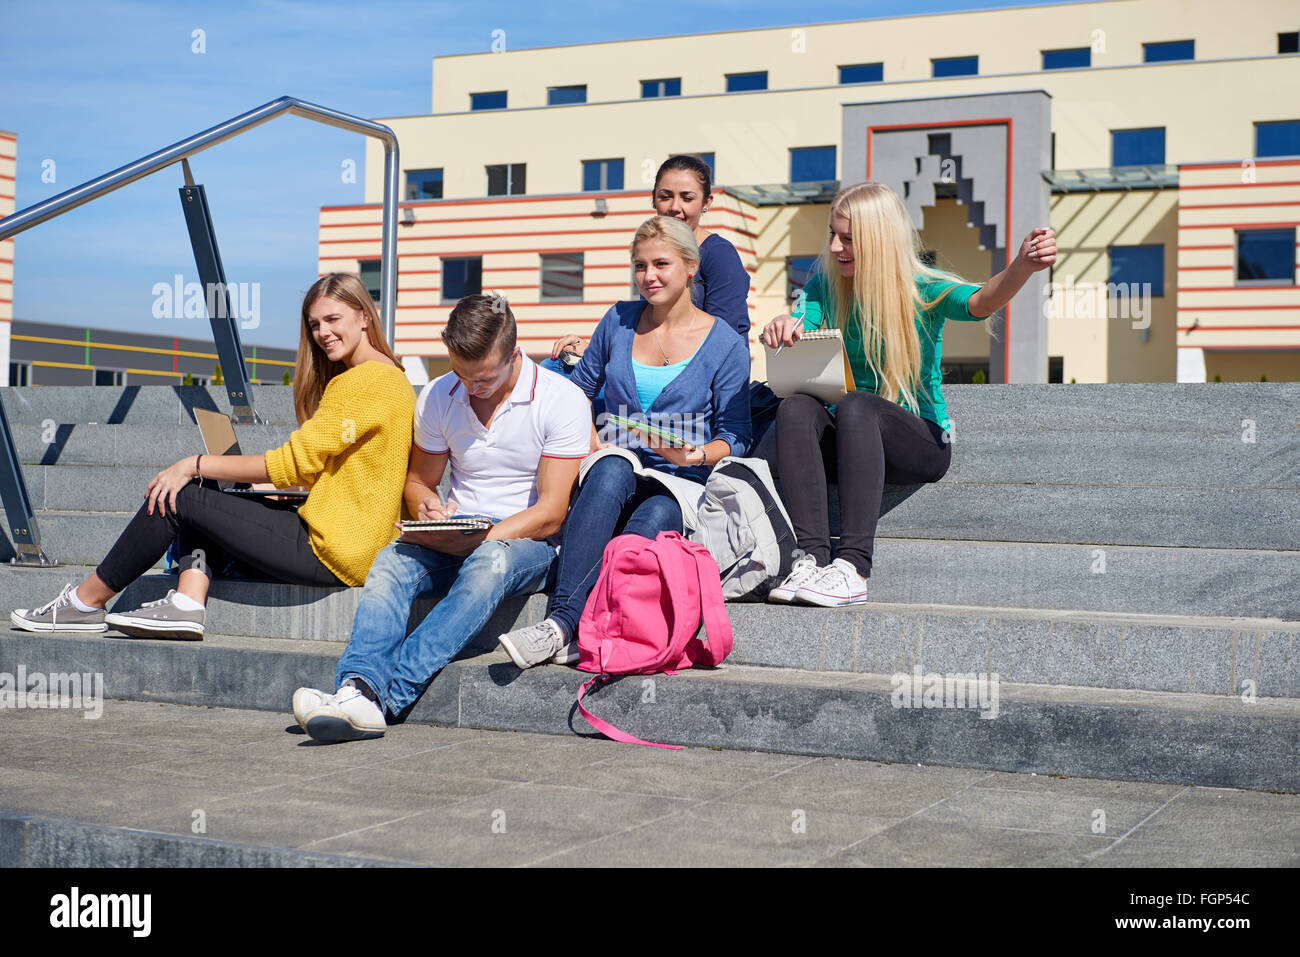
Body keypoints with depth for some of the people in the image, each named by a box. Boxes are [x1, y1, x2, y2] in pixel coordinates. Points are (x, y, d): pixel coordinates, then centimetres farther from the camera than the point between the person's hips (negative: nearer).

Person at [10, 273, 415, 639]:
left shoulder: (371, 380, -13)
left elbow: (294, 462, -16)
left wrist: (195, 464, -9)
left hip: (332, 552, -10)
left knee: (180, 498, -4)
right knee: (198, 490, 11)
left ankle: (87, 602, 9)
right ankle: (187, 603, -6)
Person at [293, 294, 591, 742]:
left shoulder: (562, 400, -10)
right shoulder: (437, 397, 4)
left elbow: (551, 513, -13)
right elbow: (418, 479, 18)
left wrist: (472, 540, -24)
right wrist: (428, 506, -7)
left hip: (528, 542, -4)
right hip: (455, 542, 4)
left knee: (490, 561, -38)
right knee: (392, 559, -28)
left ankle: (388, 696, -46)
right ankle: (359, 690, -50)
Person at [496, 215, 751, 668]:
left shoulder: (726, 345, 3)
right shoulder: (619, 321, 12)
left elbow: (735, 436, 4)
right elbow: (580, 388, 24)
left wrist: (696, 455, -18)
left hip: (682, 482, -1)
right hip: (617, 469, 2)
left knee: (656, 518, -38)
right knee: (612, 471, -37)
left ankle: (562, 625, -44)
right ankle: (561, 623, -47)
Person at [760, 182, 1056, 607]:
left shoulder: (922, 290, -4)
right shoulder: (825, 285, 8)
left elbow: (982, 302, -23)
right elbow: (796, 332, -7)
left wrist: (1023, 265, -45)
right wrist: (780, 331, -33)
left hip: (921, 442, -3)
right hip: (849, 439, 3)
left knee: (857, 405, -35)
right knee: (795, 408, -28)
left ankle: (854, 568, -42)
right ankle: (812, 557, -38)